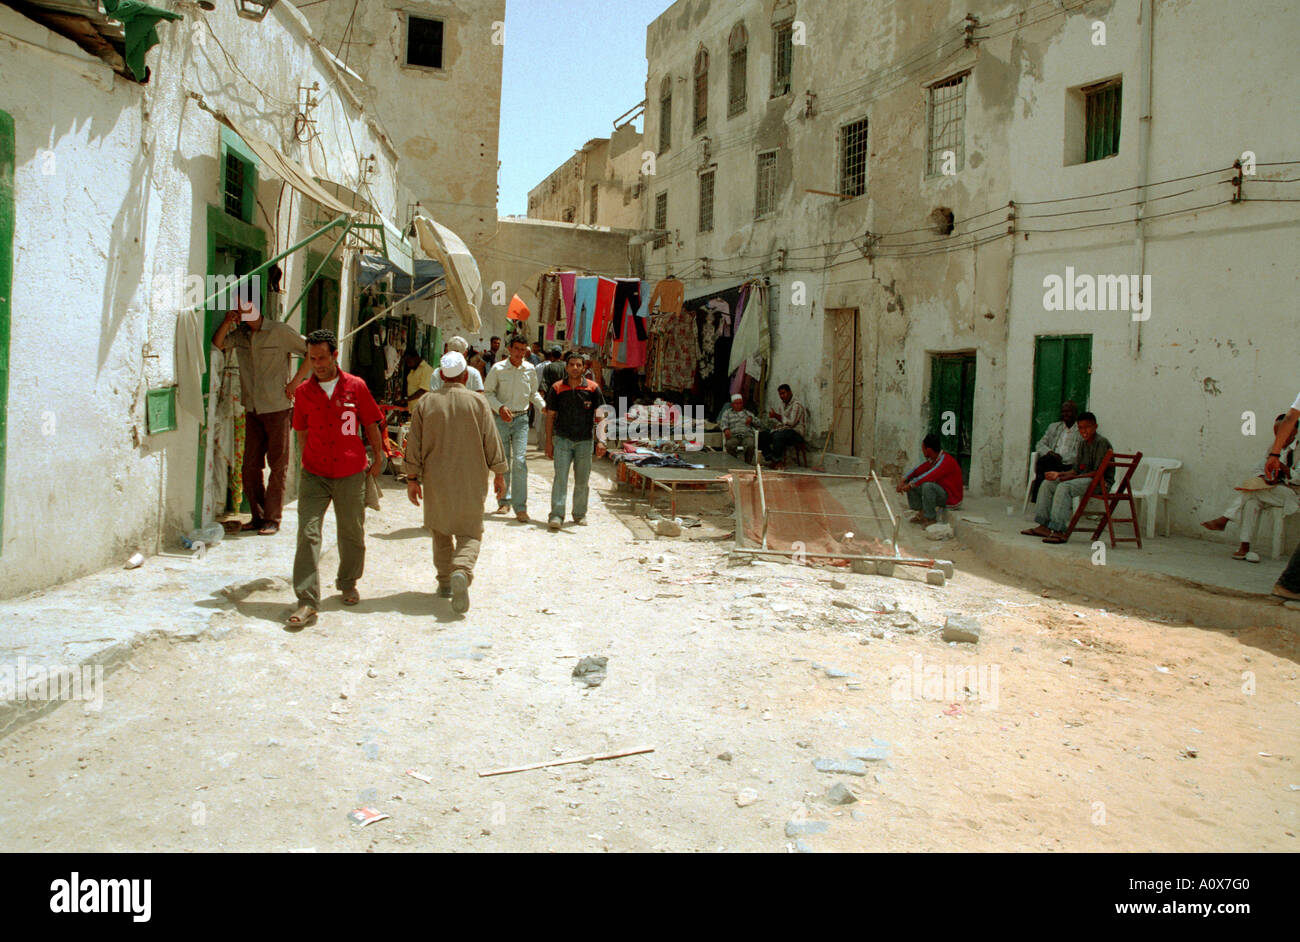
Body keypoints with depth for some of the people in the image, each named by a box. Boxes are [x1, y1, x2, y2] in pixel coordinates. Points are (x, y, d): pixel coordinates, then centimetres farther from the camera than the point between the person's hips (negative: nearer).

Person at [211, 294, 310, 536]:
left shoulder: (280, 331, -6)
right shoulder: (240, 334, 11)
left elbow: (311, 352, -5)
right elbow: (217, 345, 7)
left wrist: (296, 381, -10)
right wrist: (227, 322, -5)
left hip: (278, 408, -6)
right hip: (252, 410, 6)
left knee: (277, 464, -1)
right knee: (250, 465, 6)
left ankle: (272, 519, 5)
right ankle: (258, 515, 17)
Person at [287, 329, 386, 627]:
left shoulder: (356, 387, 0)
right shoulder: (304, 392, 4)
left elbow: (371, 424, 8)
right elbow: (302, 433, 14)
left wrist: (378, 458, 10)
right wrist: (308, 461, 13)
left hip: (351, 474, 0)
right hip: (314, 474, 0)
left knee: (352, 533, 12)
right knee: (308, 533, -10)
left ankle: (348, 585, 35)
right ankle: (307, 601, -9)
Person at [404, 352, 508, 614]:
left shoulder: (425, 403, -1)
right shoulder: (478, 403, -4)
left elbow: (414, 446, 1)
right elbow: (492, 443, -1)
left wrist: (412, 479, 9)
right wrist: (499, 474, 10)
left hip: (436, 481, 2)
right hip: (470, 481, -1)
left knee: (440, 530, 18)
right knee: (470, 532, 4)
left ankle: (445, 581, 21)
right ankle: (461, 571, -22)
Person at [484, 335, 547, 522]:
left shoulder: (530, 369, 5)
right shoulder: (497, 369, -2)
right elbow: (487, 393, 0)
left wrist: (544, 406, 1)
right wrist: (500, 407, -16)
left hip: (521, 418, 0)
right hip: (501, 419, 0)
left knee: (520, 461, -11)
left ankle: (520, 508, -11)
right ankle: (504, 501, 24)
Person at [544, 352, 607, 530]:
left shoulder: (593, 389, -1)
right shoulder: (557, 389, 1)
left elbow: (600, 416, 2)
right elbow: (550, 416, 7)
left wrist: (601, 440, -9)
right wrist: (549, 443, 3)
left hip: (585, 441, 1)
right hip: (562, 439, -1)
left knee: (582, 480, 9)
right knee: (560, 478, -10)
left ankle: (580, 514, 23)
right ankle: (556, 515, -11)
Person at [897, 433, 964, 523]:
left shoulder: (946, 461, -26)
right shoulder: (932, 460, 2)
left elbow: (929, 476, -35)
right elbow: (917, 470, 4)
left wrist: (910, 485, -27)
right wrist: (902, 481, -11)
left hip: (951, 499, -9)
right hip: (939, 493, 9)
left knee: (927, 485, -36)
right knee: (910, 481, 5)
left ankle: (930, 517, -20)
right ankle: (921, 512, 4)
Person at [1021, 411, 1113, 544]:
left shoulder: (1101, 442, -12)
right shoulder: (1082, 444, 14)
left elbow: (1098, 472, -19)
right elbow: (1077, 471, 14)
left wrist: (1069, 478, -22)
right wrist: (1059, 474, -5)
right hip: (1084, 478, 9)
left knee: (1064, 487, -31)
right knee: (1047, 484, 1)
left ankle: (1059, 532, -37)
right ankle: (1044, 526, -3)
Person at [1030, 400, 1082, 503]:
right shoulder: (1053, 427, 24)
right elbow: (1039, 445, 17)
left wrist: (1062, 459, -17)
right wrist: (1049, 452, -6)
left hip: (1069, 466, -4)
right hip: (1050, 463, 4)